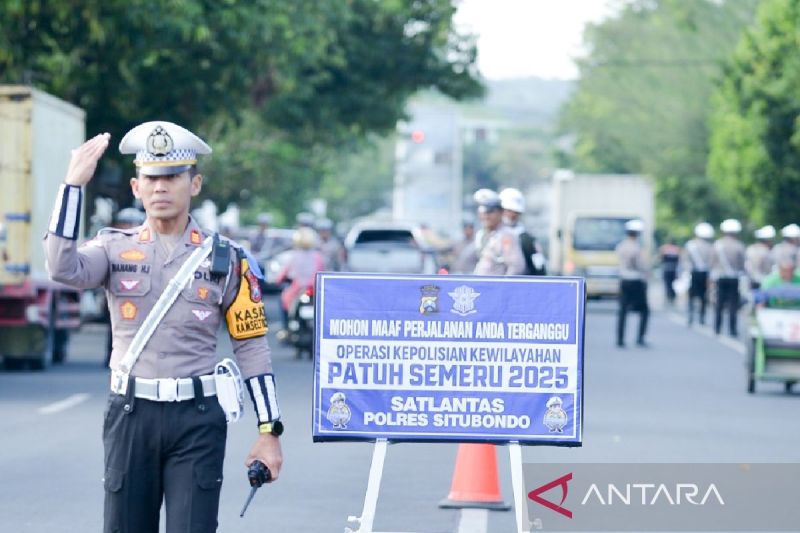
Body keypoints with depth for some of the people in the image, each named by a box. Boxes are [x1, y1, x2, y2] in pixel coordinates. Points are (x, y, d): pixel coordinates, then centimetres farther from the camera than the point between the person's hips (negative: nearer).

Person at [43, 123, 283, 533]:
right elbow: (64, 268, -17)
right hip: (131, 416, 1)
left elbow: (251, 347, 6)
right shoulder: (116, 248, 4)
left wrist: (269, 431, 2)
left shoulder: (225, 258, 4)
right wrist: (74, 183, -20)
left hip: (198, 420, -1)